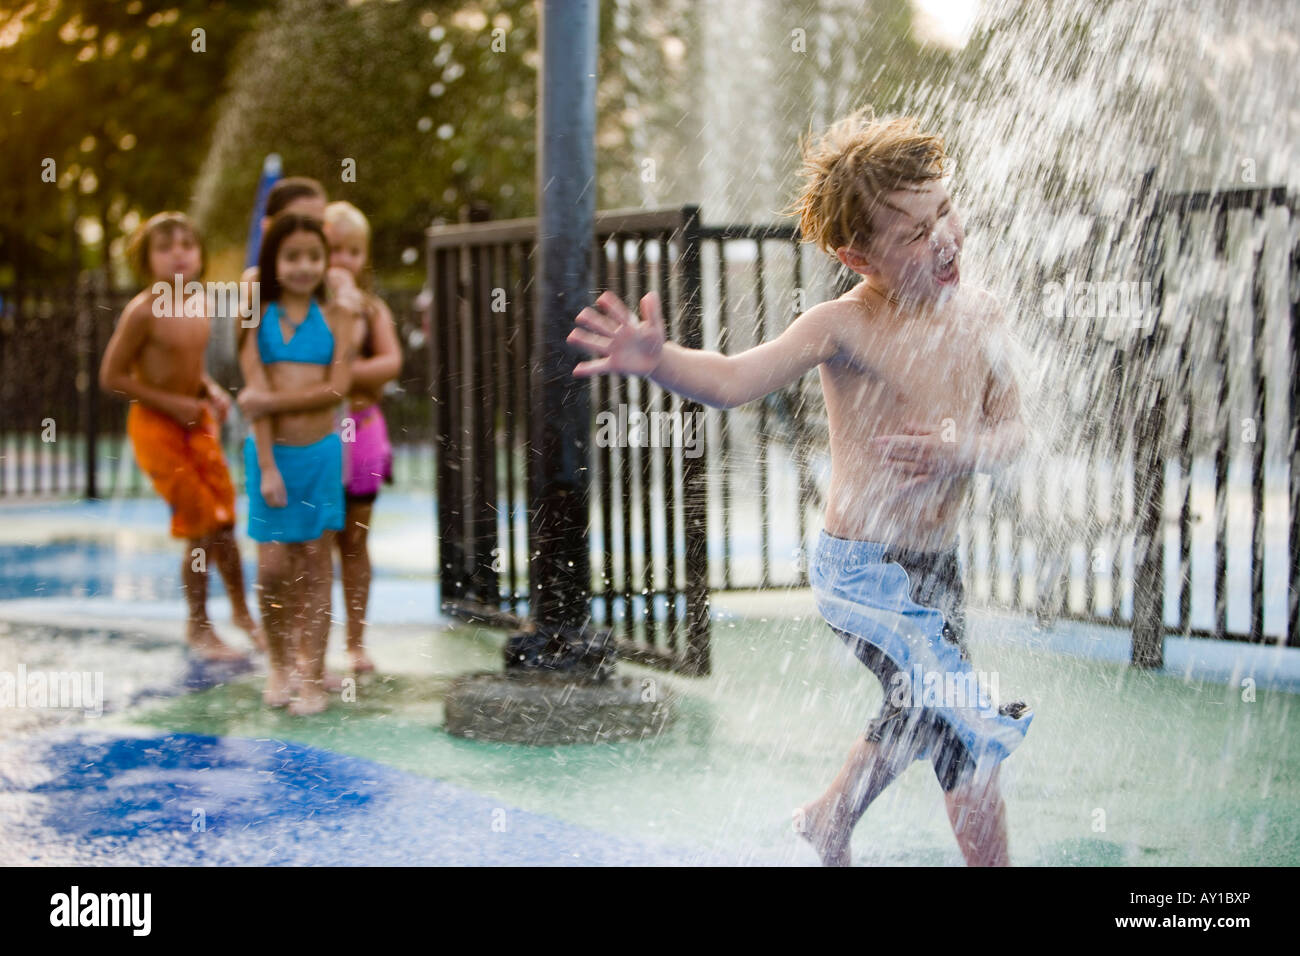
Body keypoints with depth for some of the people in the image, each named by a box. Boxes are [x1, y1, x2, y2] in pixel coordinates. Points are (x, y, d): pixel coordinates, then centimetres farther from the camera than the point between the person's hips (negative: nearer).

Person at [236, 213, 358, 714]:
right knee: (274, 565, -3)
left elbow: (337, 387, -8)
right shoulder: (258, 319, 0)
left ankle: (312, 673, 11)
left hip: (321, 451, 1)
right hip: (272, 452, -1)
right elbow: (257, 394, -6)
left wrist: (274, 401, -15)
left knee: (316, 561, 3)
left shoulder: (335, 315, 2)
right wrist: (267, 466, -12)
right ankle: (279, 662, 19)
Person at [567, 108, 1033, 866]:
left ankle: (831, 819, 54)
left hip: (936, 565, 8)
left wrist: (960, 450, -19)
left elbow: (1012, 432, 3)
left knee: (922, 713, 29)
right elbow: (733, 381, -29)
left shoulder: (979, 315, -2)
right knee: (972, 729, -8)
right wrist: (657, 360, -50)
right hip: (866, 574, -8)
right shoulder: (846, 326, -19)